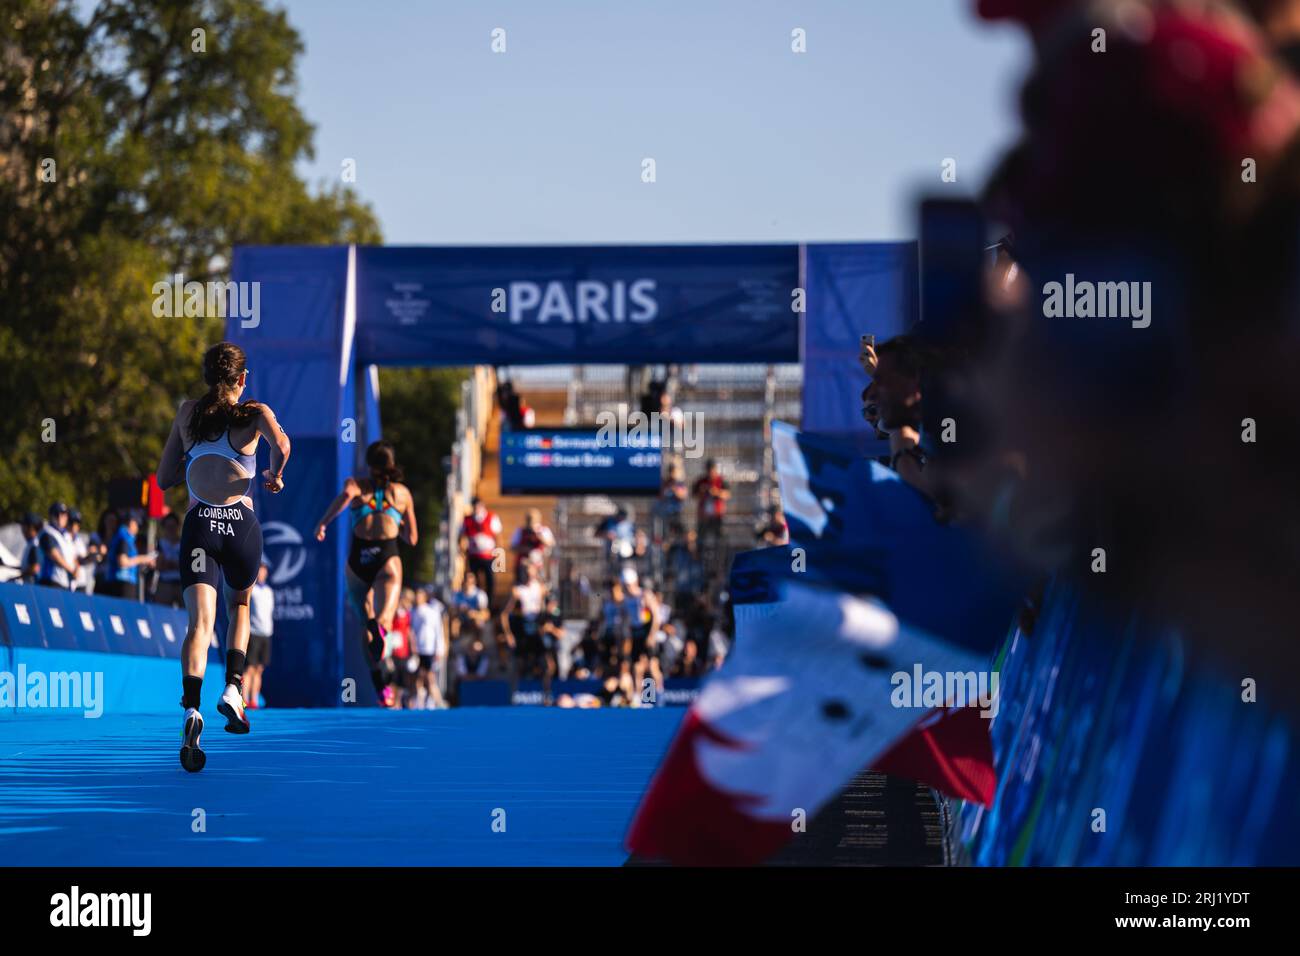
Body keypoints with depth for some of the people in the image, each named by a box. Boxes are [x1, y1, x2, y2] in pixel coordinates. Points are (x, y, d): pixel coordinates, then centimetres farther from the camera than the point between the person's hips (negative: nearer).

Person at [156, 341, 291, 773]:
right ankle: (233, 690, 10)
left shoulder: (188, 413, 12)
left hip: (198, 524, 1)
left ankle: (191, 709, -34)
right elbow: (281, 445, -18)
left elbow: (165, 478, 17)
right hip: (241, 524, -1)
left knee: (200, 622, -11)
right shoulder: (253, 414, 4)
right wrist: (274, 476, 2)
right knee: (239, 605, 27)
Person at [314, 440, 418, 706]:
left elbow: (346, 494, -18)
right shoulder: (402, 493, 16)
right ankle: (380, 626, -59)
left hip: (358, 561, 1)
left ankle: (380, 686, 17)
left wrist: (322, 523, -12)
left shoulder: (357, 485, 9)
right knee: (384, 618, -19)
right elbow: (411, 539, 18)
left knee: (367, 623, 17)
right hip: (388, 559, -1)